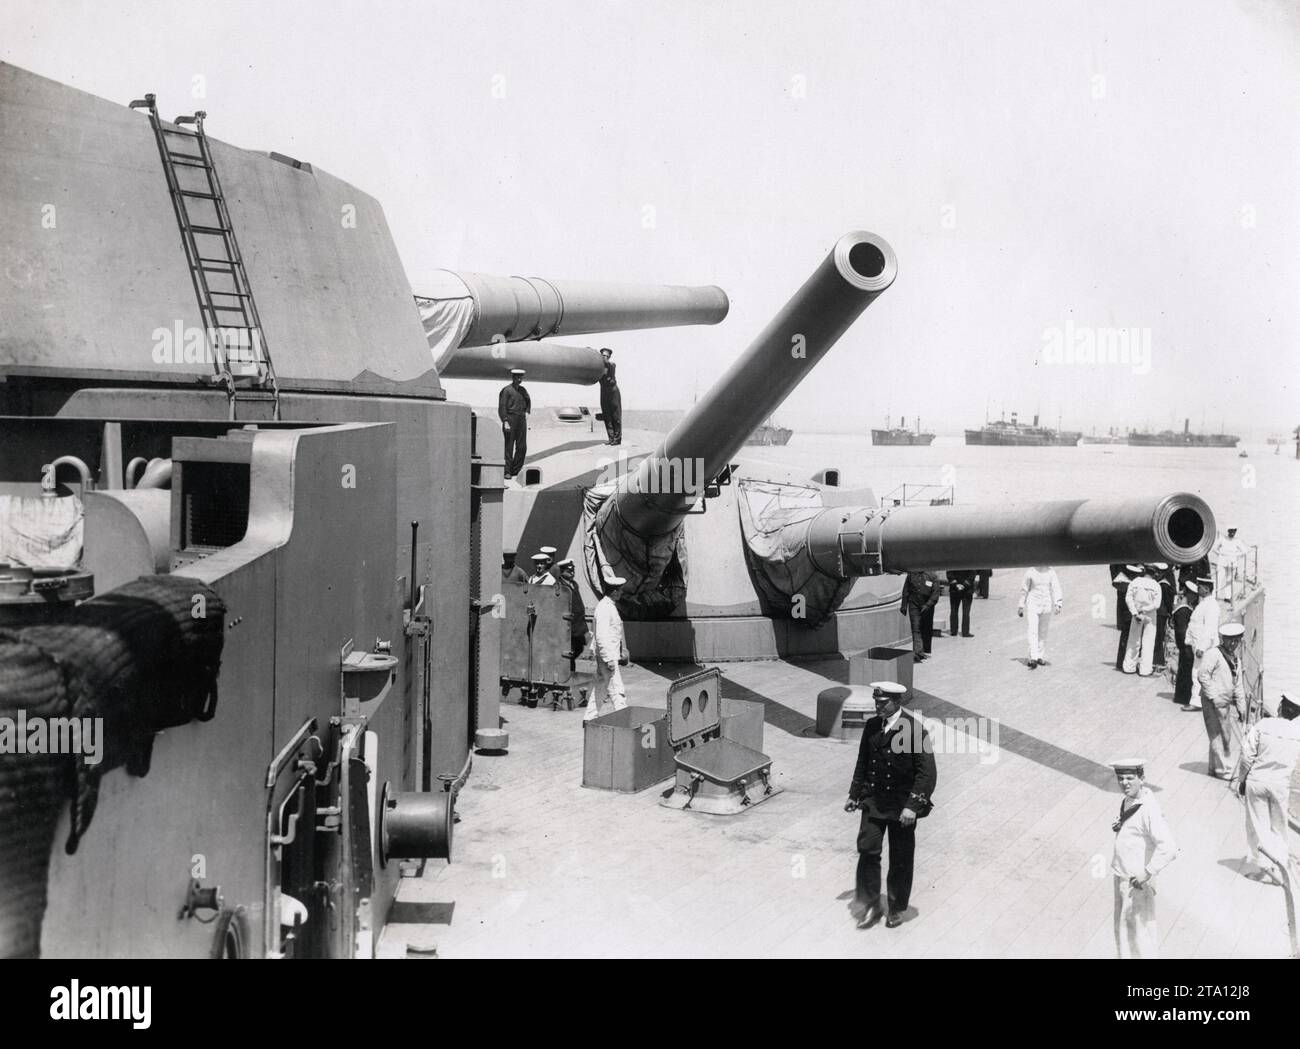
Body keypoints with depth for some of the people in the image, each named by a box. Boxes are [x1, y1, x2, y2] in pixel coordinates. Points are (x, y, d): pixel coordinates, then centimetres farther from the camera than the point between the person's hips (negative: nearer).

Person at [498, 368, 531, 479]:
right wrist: (505, 422, -16)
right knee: (509, 447, -4)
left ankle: (516, 470, 12)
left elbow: (528, 401, 30)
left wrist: (527, 412, 15)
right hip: (510, 419, -6)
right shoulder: (507, 390, -5)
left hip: (521, 419, 6)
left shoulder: (522, 390, 14)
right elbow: (502, 407, -9)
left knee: (522, 447, 3)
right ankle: (507, 472, 0)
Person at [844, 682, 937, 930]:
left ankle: (897, 909, 25)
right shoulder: (871, 727, 3)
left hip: (903, 804, -4)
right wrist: (854, 794, 14)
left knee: (901, 860, 8)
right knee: (868, 850, -6)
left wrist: (913, 805, -20)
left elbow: (927, 772, -15)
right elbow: (862, 763, 16)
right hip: (874, 800, 4)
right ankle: (870, 904, 6)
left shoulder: (914, 729, -14)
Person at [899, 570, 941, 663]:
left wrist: (927, 605, -20)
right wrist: (904, 606, 6)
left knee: (927, 630, 10)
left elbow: (935, 594, -9)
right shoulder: (911, 574, 1)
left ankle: (925, 651, 25)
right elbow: (906, 590, 8)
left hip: (927, 607, 0)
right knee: (916, 628, -10)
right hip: (914, 605, 0)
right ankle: (917, 652, -17)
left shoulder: (933, 576, -6)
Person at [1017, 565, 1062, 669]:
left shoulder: (1051, 571, 1)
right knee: (1033, 632, -12)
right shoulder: (1030, 572, -2)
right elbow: (1024, 589, 5)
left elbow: (1056, 588, -5)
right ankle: (1033, 658, -19)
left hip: (1046, 605, 2)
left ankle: (1041, 657, 18)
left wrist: (1058, 603, -19)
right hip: (1033, 603, -2)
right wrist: (1021, 606, 8)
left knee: (1043, 633, 9)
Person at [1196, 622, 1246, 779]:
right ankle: (1222, 769, 5)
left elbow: (1238, 685, 23)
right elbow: (1202, 675, -19)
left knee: (1235, 737, 9)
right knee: (1219, 735, -4)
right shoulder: (1213, 654, -10)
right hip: (1215, 702, -9)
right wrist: (1214, 697, -19)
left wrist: (1241, 706, 17)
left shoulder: (1234, 658, 18)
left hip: (1229, 702, 9)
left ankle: (1232, 767, 19)